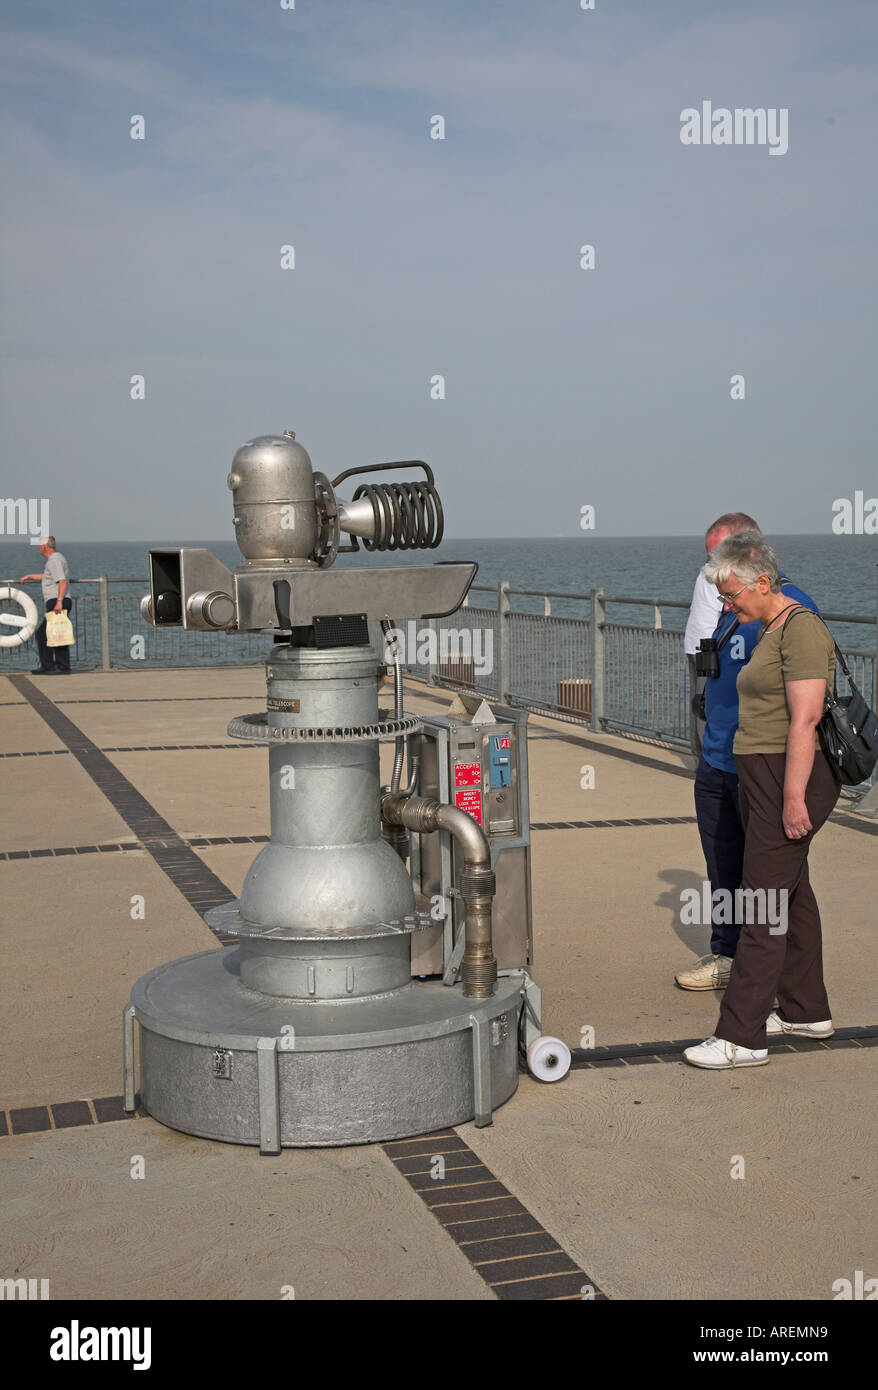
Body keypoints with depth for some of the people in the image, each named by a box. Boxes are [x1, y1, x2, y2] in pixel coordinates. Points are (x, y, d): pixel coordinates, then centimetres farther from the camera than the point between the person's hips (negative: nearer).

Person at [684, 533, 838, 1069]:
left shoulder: (800, 627, -15)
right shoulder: (770, 629, 16)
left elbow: (805, 721, -21)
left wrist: (793, 797, -23)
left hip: (791, 778, -10)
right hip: (766, 777, 10)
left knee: (763, 902, -8)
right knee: (792, 895, 16)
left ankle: (741, 1038, -5)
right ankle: (807, 1011, 27)